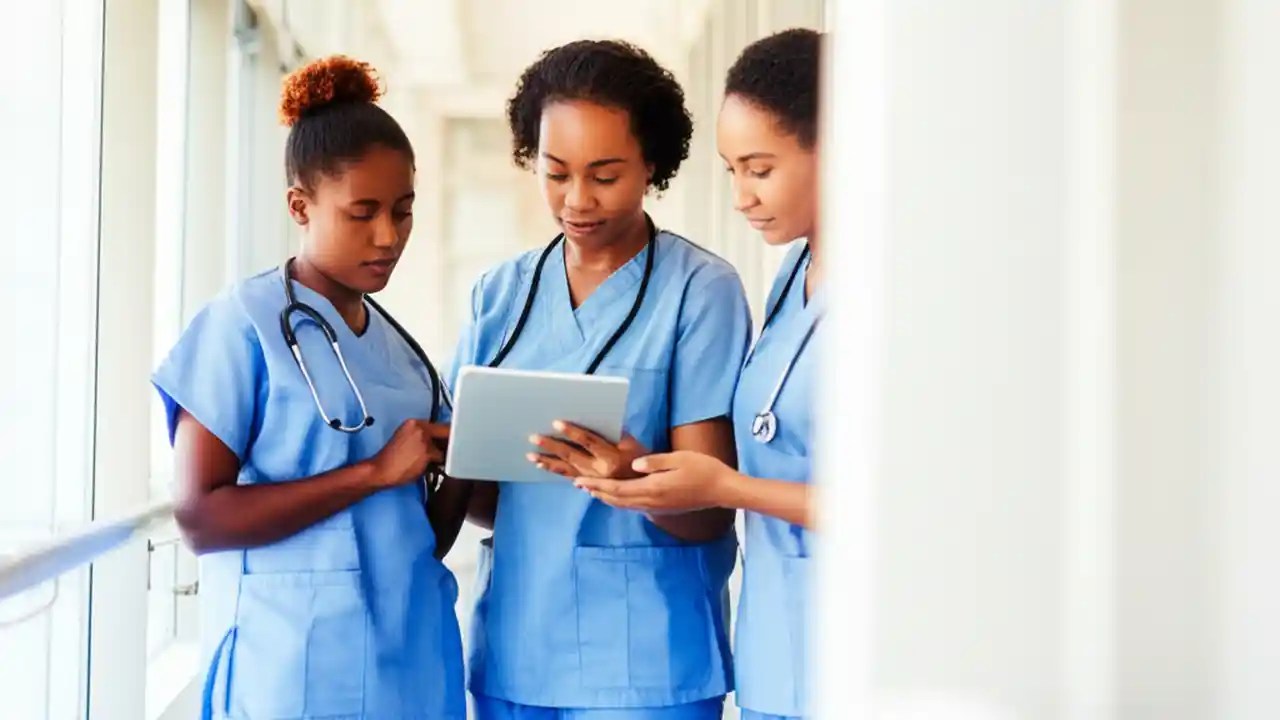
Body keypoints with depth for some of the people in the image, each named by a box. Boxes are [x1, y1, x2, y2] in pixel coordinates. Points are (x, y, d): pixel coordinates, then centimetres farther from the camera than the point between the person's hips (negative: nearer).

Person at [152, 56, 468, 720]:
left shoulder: (398, 345, 10)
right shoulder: (243, 325, -9)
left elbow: (416, 537, 13)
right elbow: (200, 518, -15)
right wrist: (374, 471, -19)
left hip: (413, 661, 6)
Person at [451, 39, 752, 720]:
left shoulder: (701, 289, -6)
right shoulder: (500, 294, 7)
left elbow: (707, 515, -9)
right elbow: (478, 496, 8)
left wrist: (635, 477, -28)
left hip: (643, 665, -4)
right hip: (515, 649, 4)